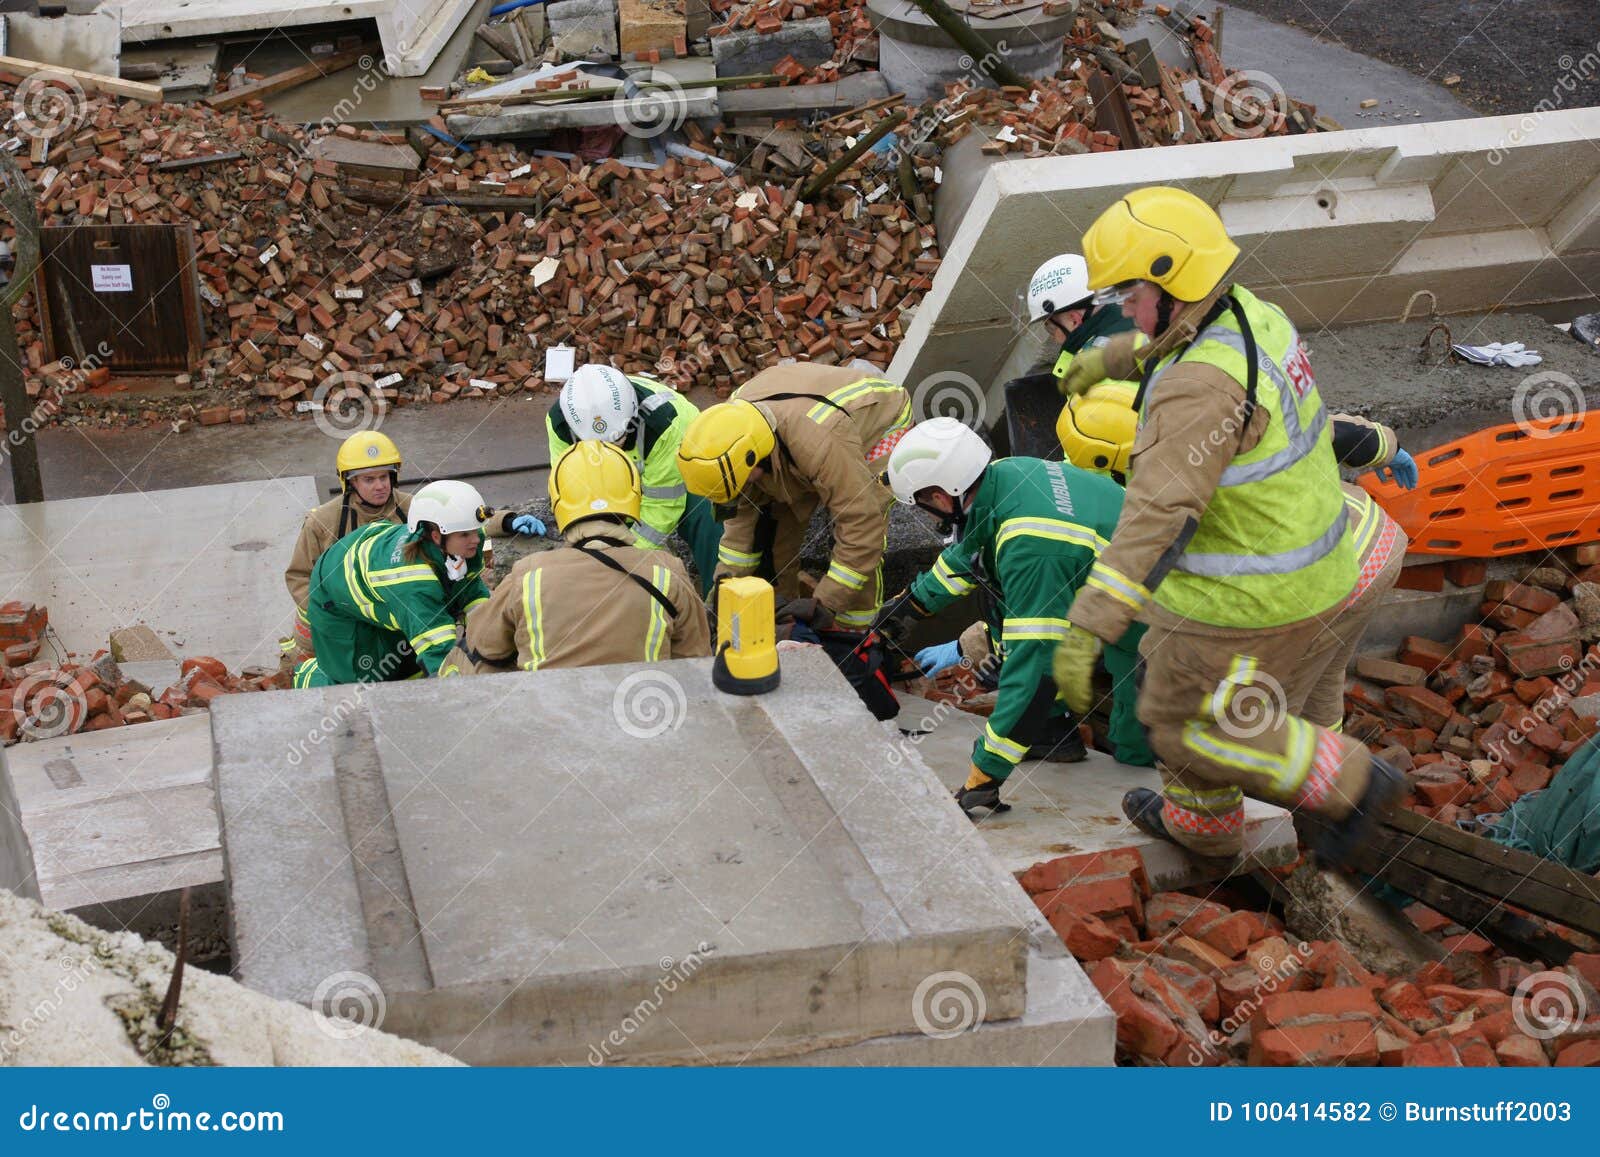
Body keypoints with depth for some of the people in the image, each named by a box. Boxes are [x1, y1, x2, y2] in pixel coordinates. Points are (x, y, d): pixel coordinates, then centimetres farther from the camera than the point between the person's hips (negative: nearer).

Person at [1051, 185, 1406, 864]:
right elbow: (1171, 343, 24)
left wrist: (1088, 628, -41)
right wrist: (1108, 358, 39)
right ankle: (1199, 822, 47)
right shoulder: (1249, 315, -1)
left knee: (1183, 721, 12)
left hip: (1250, 598, -9)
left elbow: (1157, 515, -38)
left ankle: (1348, 785, 14)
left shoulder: (1201, 388, -31)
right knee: (1184, 685, 28)